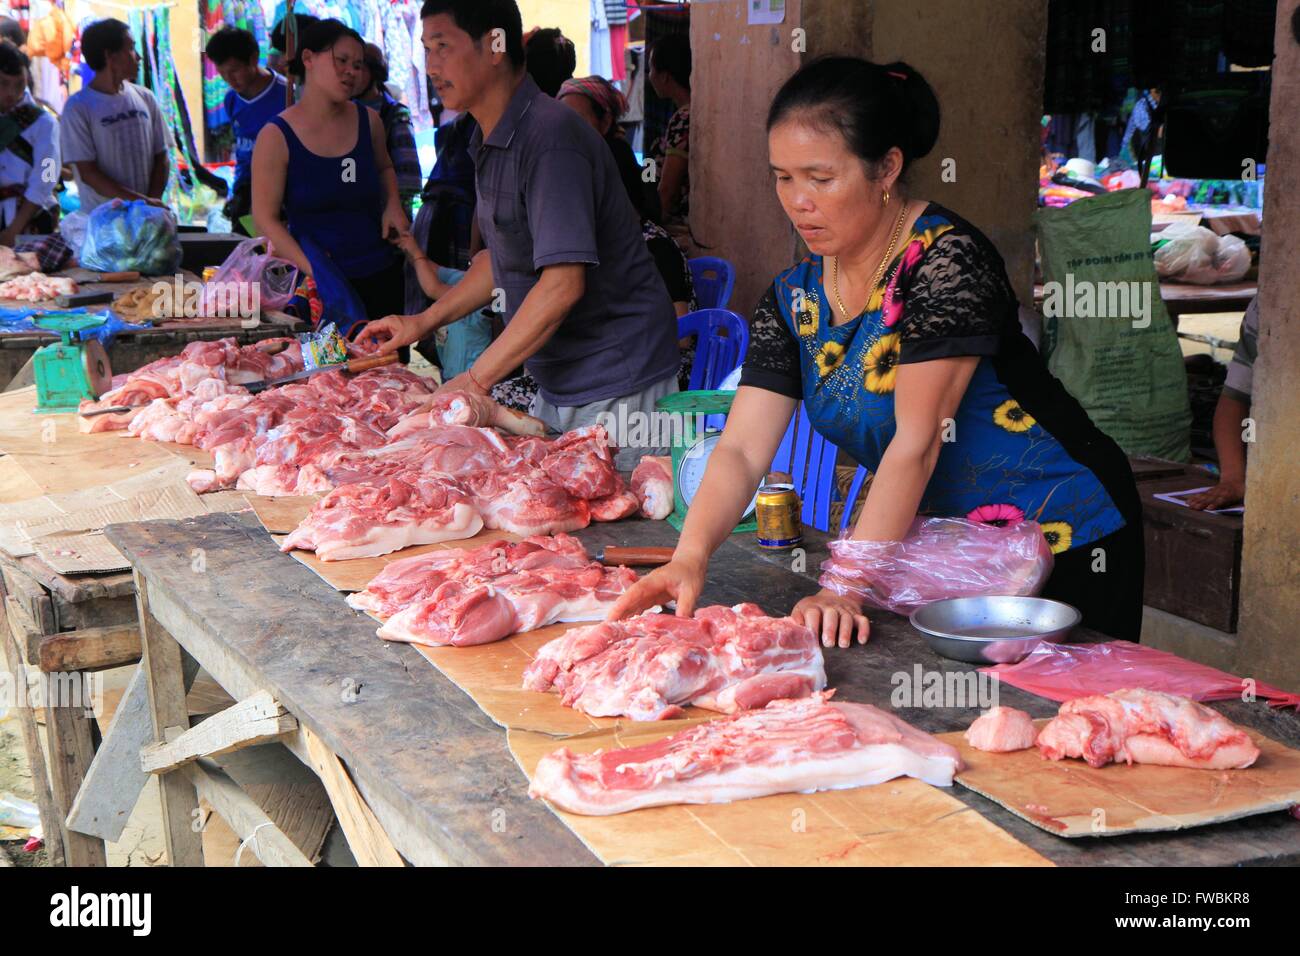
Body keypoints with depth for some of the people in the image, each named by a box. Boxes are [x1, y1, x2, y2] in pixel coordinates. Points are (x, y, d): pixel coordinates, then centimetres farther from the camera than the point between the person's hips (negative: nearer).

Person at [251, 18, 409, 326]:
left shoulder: (368, 121, 2)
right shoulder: (276, 136, -10)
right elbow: (266, 218, -9)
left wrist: (393, 204, 4)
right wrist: (314, 270, -18)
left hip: (382, 276, 4)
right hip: (323, 285, -4)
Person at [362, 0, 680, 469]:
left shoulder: (550, 136, -21)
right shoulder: (492, 141, 11)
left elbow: (563, 284, -28)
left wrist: (475, 380, -24)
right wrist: (424, 320, 17)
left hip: (614, 390, -9)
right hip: (558, 386, 9)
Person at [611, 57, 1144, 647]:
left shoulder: (947, 259, -23)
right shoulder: (793, 299, -2)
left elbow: (917, 441, -28)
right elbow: (742, 449, -10)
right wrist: (690, 556, -27)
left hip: (1066, 537, -6)